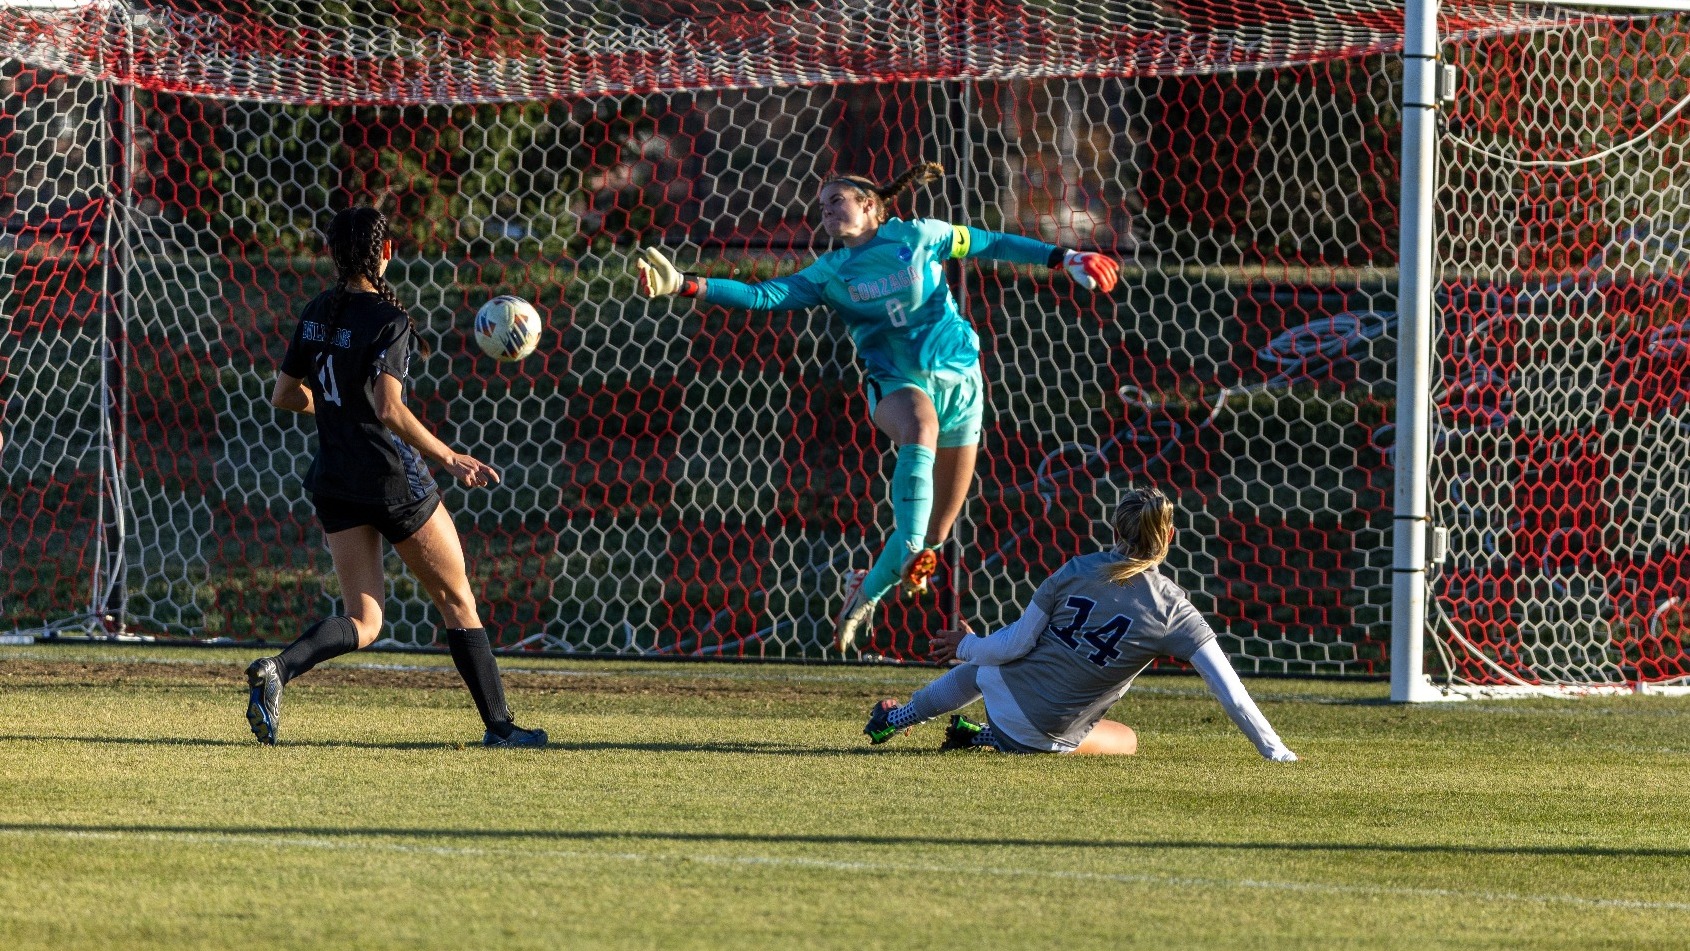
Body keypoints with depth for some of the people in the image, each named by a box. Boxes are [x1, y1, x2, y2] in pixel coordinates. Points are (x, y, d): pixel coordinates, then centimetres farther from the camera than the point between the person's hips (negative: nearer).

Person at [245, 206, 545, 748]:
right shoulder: (389, 322, -14)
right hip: (392, 479, -6)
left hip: (333, 480, 6)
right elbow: (390, 410, -24)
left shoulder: (318, 313, 7)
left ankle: (277, 670, -21)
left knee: (362, 624, 5)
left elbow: (284, 396, 14)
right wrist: (449, 459, -19)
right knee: (457, 602, 11)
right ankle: (498, 725, 15)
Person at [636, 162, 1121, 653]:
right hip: (895, 382, -1)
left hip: (957, 379, 1)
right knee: (920, 431, -39)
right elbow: (762, 296, -5)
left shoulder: (918, 236, 3)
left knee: (937, 530, -1)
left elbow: (991, 245, 13)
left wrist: (1062, 258, 9)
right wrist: (684, 285, -16)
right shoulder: (829, 273, 4)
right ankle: (910, 554, -48)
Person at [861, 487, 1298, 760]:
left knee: (980, 667, 36)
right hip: (1050, 736, -3)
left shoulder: (1077, 571, -11)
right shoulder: (1172, 609, -16)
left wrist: (965, 646, 12)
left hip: (1009, 693, 3)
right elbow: (1229, 691, -18)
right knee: (1127, 741, 29)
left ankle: (898, 718, 52)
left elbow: (1014, 645, -8)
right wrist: (1275, 752, -11)